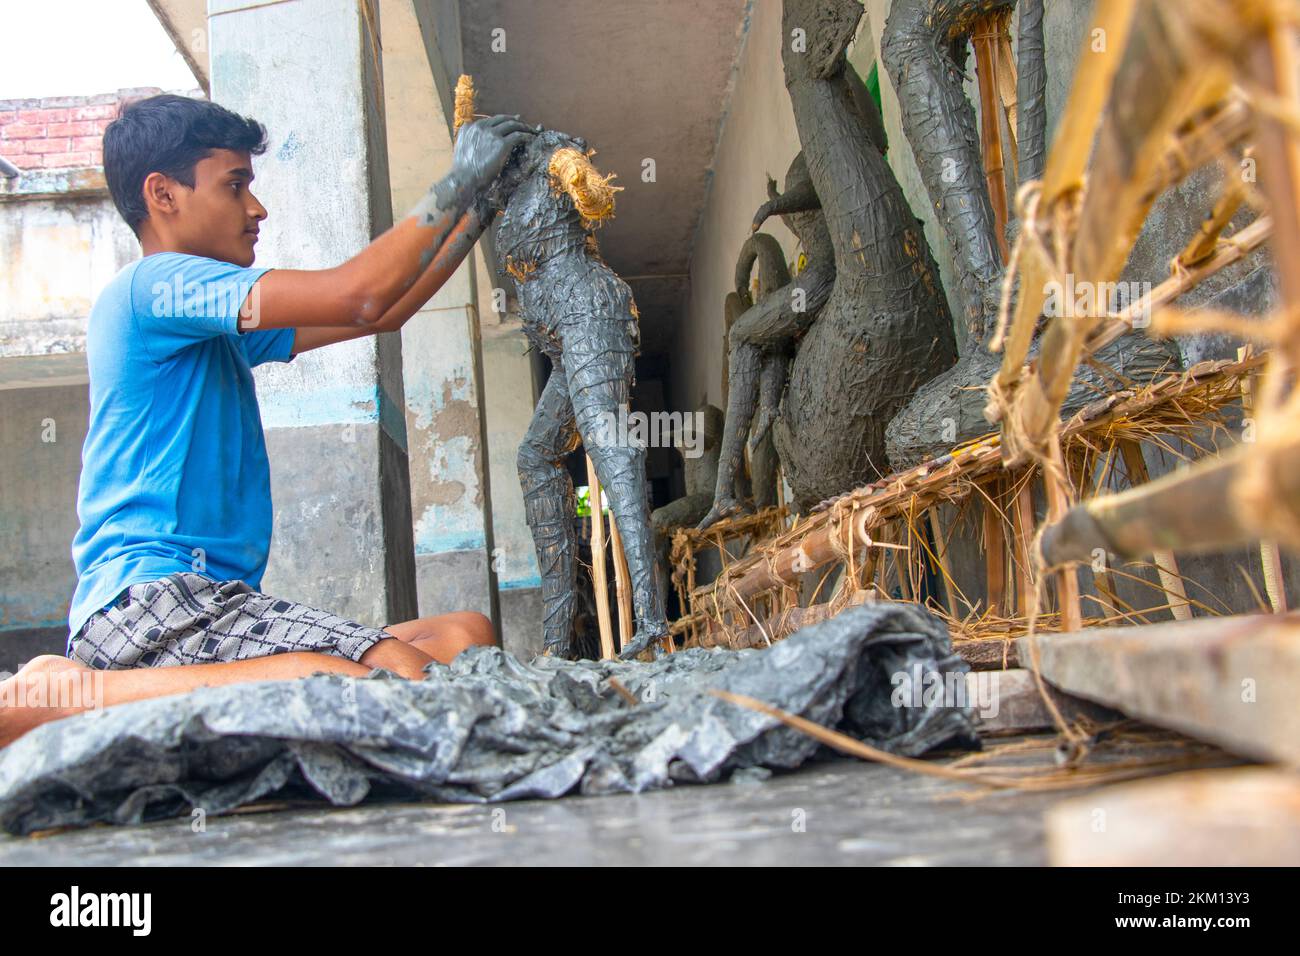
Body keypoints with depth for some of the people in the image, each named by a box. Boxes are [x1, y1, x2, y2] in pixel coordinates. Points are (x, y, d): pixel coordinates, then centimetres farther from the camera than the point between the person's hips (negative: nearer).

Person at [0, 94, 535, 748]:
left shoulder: (217, 328, 24)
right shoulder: (157, 283, -5)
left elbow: (382, 316, 28)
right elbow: (358, 295, -14)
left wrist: (478, 207, 26)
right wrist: (458, 182, -1)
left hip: (208, 602, 10)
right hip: (149, 597, -10)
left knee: (468, 636, -2)